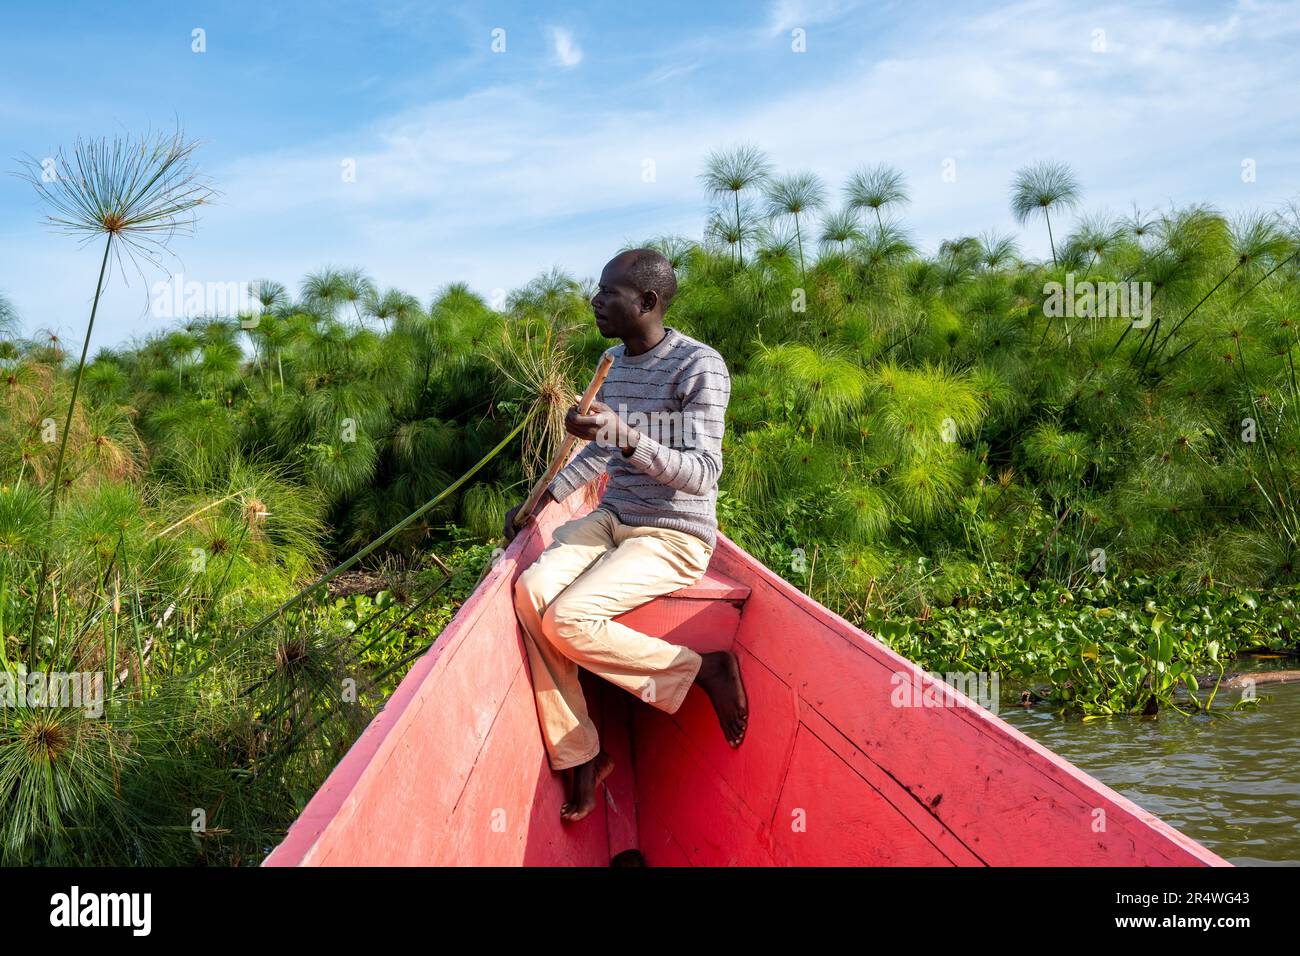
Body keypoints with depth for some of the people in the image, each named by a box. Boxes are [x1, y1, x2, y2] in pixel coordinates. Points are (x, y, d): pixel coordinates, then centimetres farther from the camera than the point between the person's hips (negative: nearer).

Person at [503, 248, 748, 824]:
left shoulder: (699, 367, -16)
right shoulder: (613, 362, 9)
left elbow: (703, 475, -22)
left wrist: (627, 437, -34)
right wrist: (545, 497, 14)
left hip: (674, 535, -7)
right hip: (612, 519, 7)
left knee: (567, 619, -26)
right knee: (531, 591, -19)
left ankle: (700, 670, -6)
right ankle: (574, 757, -10)